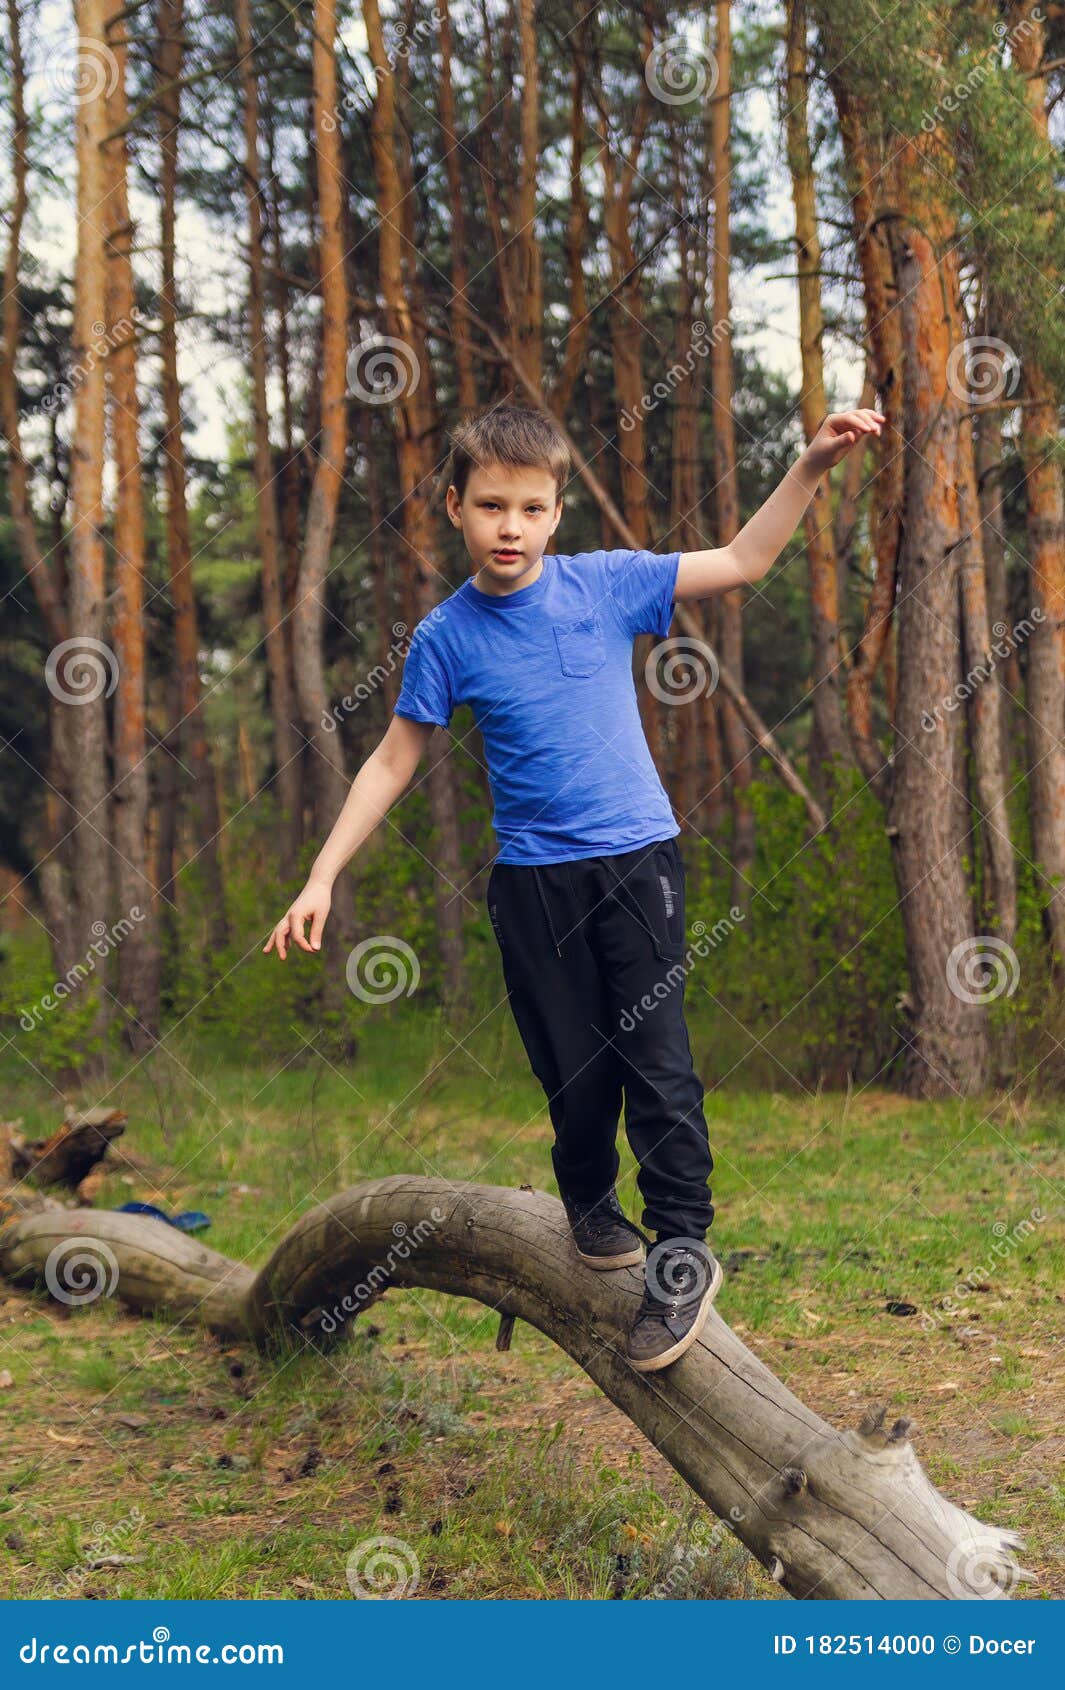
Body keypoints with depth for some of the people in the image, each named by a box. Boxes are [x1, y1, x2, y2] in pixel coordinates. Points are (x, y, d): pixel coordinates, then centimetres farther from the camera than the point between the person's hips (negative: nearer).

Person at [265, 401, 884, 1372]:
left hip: (636, 857, 0)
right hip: (532, 880, 1)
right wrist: (322, 878, 1)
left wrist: (813, 465, -5)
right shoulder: (446, 635, -2)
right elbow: (393, 762, 4)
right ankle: (592, 1207, 33)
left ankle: (682, 1250, 5)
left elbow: (742, 562, 5)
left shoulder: (605, 584, -2)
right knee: (572, 1068, 6)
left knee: (656, 1056, -6)